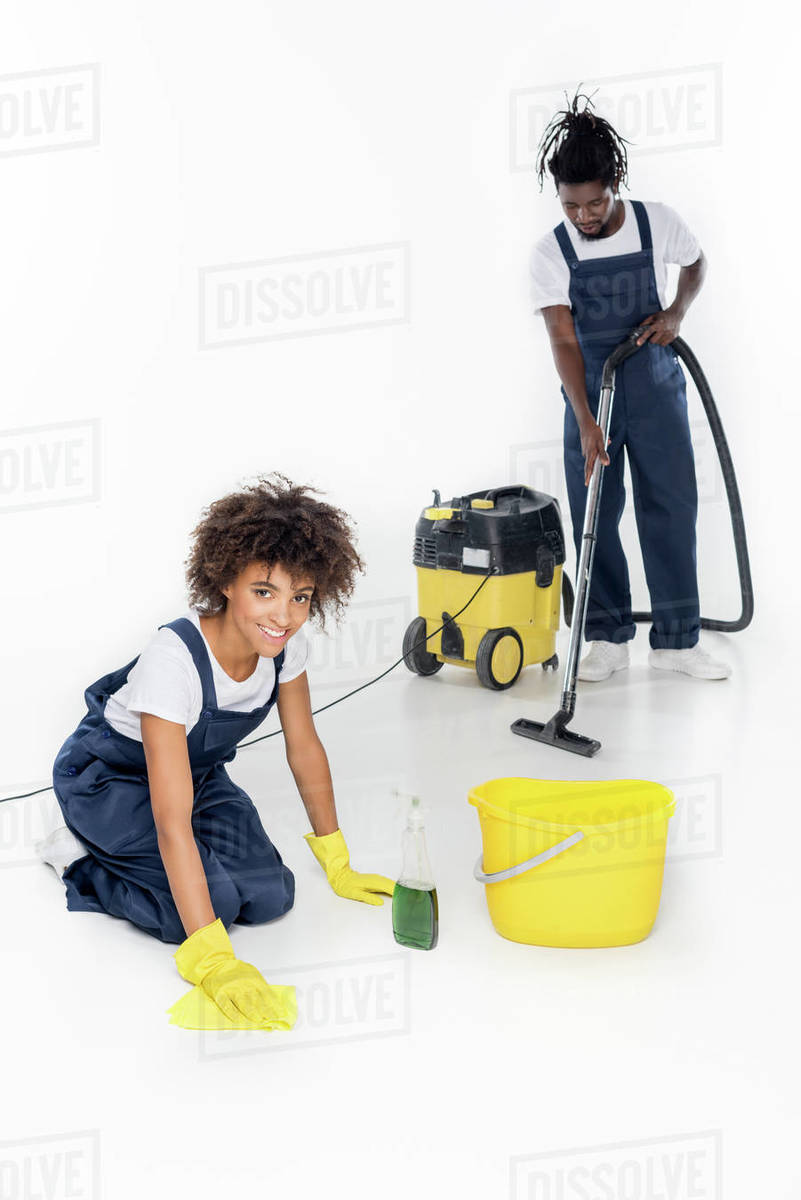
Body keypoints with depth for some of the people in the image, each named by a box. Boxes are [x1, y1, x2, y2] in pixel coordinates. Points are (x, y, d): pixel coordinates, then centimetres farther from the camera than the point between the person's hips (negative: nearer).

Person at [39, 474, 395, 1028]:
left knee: (271, 898, -12)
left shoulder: (287, 643, -19)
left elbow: (304, 747, 1)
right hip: (106, 776, -7)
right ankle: (82, 858, 1)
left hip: (200, 771, 7)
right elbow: (173, 822, -42)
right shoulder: (174, 658, -39)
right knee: (213, 899, -26)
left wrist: (338, 864, 5)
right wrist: (213, 961, -47)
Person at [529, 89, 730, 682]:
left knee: (672, 509, 1)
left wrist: (677, 312, -10)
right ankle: (608, 638, 12)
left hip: (655, 388, 0)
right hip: (590, 393, 0)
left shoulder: (658, 223, -11)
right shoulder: (550, 254, -13)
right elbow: (563, 339, -18)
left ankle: (677, 639, 9)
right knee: (595, 516, 2)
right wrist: (585, 421, -26)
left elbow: (697, 263, 10)